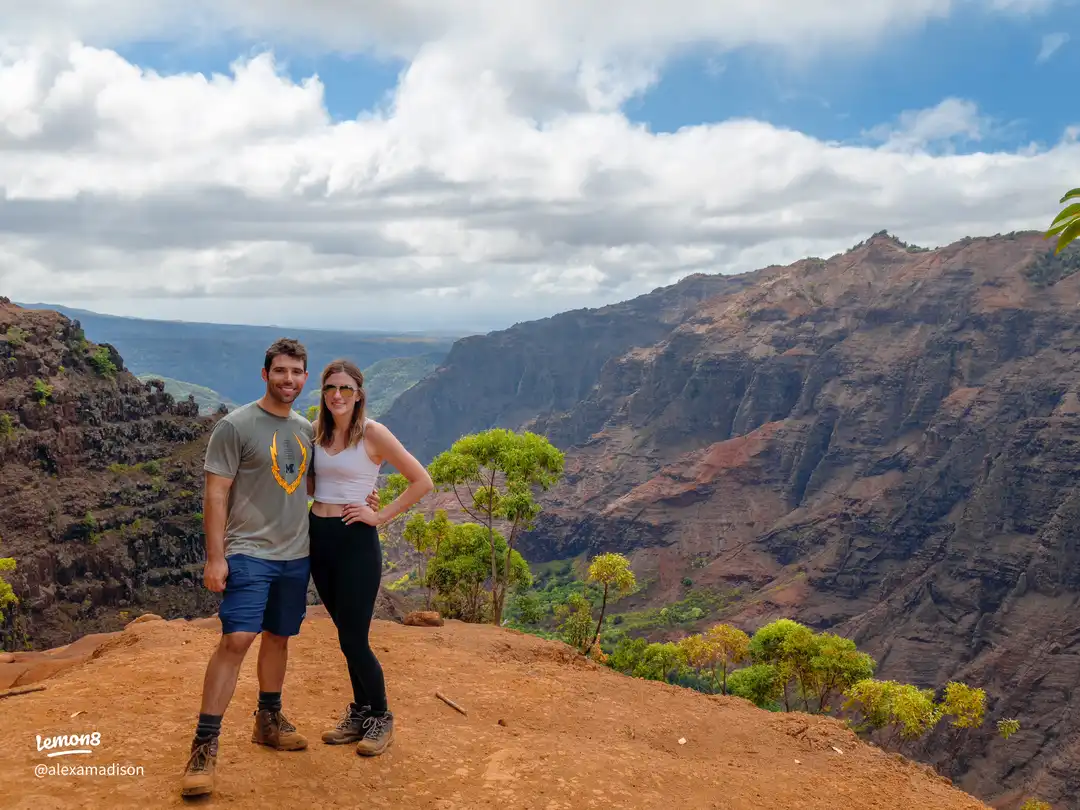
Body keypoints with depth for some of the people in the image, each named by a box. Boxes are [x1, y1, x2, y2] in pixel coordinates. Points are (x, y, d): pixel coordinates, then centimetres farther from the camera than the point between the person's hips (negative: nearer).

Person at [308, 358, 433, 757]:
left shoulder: (373, 434, -10)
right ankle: (359, 713, 30)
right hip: (318, 537, 6)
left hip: (356, 540, -6)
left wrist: (380, 515, -11)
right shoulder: (316, 432, 6)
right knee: (346, 634, 15)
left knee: (353, 638, -3)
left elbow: (422, 481, -10)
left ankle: (381, 719, 17)